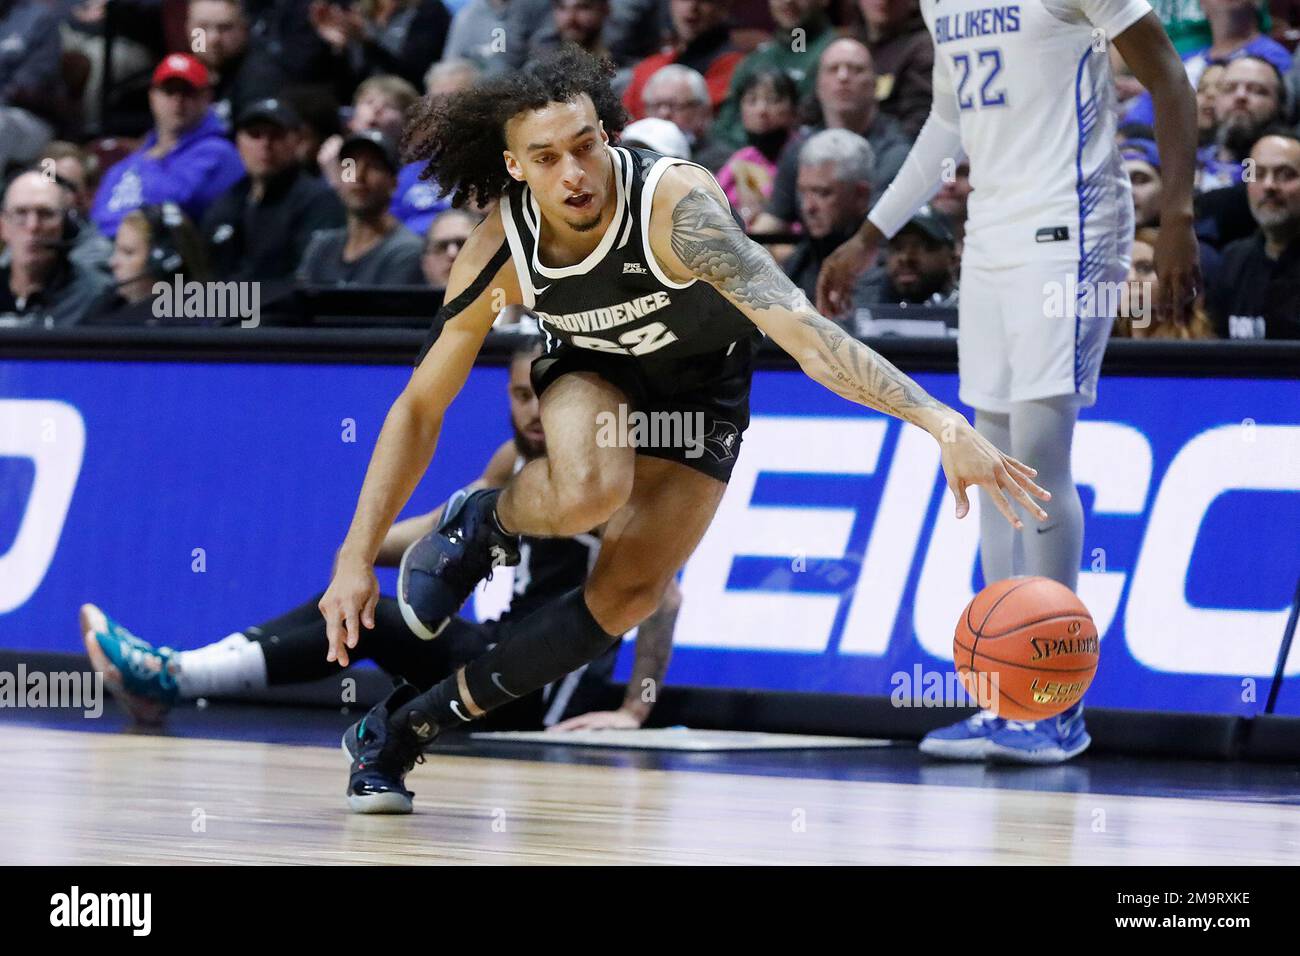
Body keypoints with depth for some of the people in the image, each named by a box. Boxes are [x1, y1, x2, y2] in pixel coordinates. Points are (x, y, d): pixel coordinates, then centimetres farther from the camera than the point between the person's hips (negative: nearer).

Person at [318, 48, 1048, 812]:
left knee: (626, 598, -12)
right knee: (590, 488, -35)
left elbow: (802, 331, -49)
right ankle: (480, 527, 0)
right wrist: (357, 560, -18)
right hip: (593, 367, 0)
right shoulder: (499, 257, -27)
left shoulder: (676, 205, -40)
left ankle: (408, 726, 1)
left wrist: (941, 421, -61)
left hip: (701, 383, 0)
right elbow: (421, 407, -13)